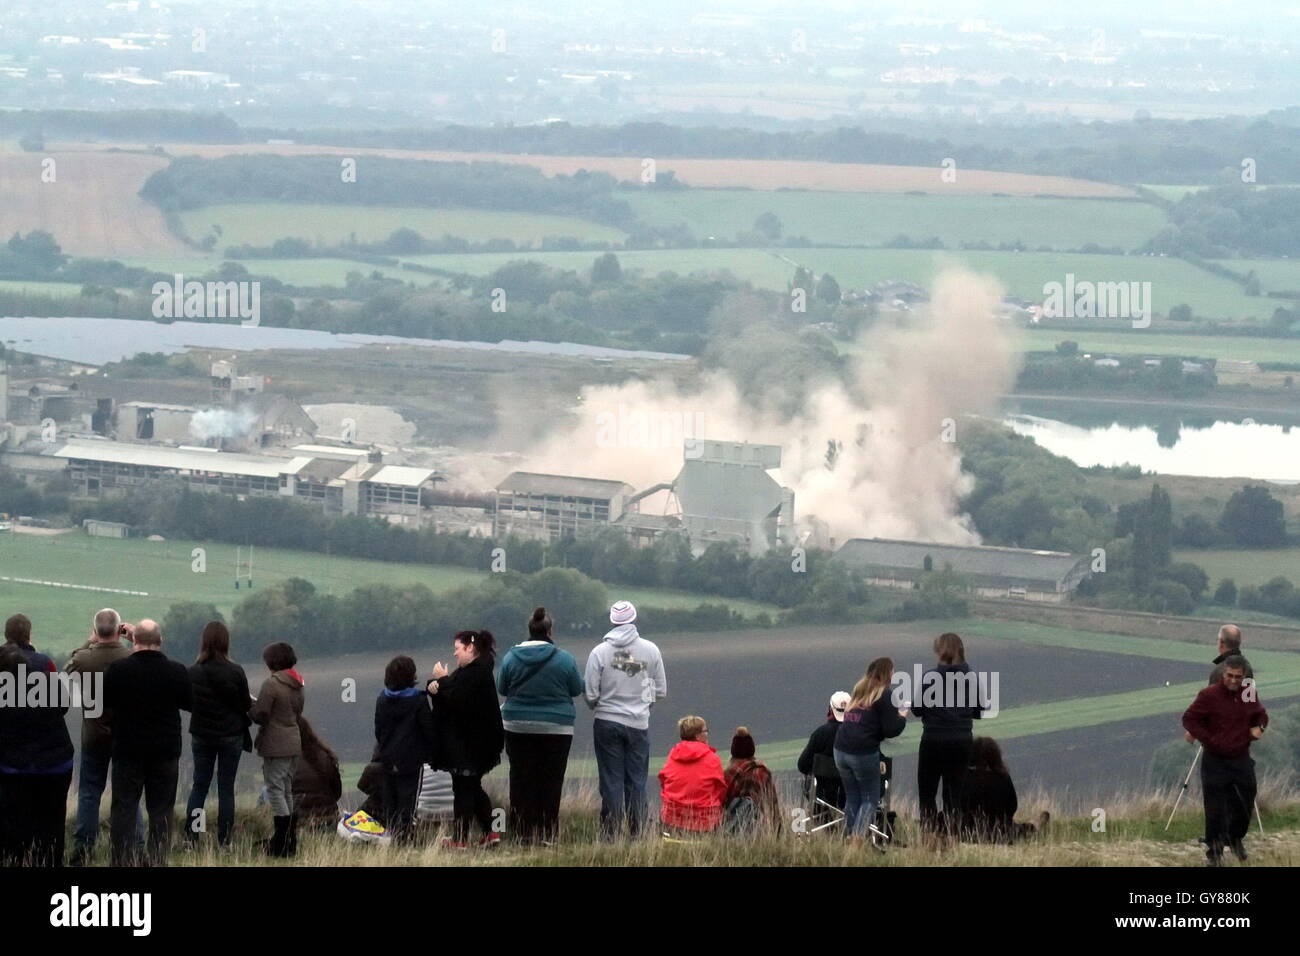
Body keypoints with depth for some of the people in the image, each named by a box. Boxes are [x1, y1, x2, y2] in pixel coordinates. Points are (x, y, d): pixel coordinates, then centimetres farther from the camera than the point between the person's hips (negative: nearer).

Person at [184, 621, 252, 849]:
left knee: (199, 785, 11)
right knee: (226, 788, 5)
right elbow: (246, 704, -5)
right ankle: (224, 841, 4)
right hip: (231, 735, -1)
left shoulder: (193, 672, -10)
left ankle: (191, 837, 4)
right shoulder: (235, 672, -14)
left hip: (202, 736, 1)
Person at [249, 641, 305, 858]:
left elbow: (260, 716, -16)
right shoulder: (296, 686, 11)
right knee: (287, 792, 16)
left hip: (275, 746, -8)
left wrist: (250, 707, 6)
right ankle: (290, 841, 19)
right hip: (294, 742, 8)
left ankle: (282, 844, -10)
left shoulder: (271, 684, -14)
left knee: (276, 791, -5)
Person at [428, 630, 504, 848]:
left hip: (468, 743, -10)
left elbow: (457, 699, -24)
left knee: (463, 789, -5)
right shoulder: (468, 670, 16)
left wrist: (442, 680, -11)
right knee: (472, 788, 16)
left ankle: (460, 838, -1)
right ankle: (490, 832, 19)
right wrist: (435, 686, -10)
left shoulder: (477, 672, -17)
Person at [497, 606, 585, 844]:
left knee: (522, 780, 7)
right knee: (550, 781, 3)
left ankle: (522, 831, 6)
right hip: (556, 729, -2)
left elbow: (501, 689, 6)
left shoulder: (512, 657, -4)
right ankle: (547, 832, 1)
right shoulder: (564, 659, -8)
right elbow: (577, 689, 2)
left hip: (518, 727, 2)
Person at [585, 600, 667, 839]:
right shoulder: (650, 650, -2)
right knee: (637, 780, 8)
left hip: (607, 723, -1)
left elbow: (589, 694, -6)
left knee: (611, 780, 4)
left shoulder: (599, 652, -7)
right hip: (639, 724, 1)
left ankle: (611, 831, 3)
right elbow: (661, 691, 4)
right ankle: (636, 831, 6)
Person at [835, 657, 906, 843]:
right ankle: (858, 838, -9)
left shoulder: (859, 691, 15)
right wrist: (902, 716, 11)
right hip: (864, 753, -6)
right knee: (870, 799, 4)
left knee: (852, 798, 15)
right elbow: (891, 730, -10)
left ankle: (849, 837, 11)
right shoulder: (884, 695, -6)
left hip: (841, 751, 6)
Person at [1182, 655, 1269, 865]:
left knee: (1244, 804, 13)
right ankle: (1214, 851, 11)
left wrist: (1259, 727, -2)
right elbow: (1189, 719, -9)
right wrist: (1208, 740, -16)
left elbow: (1261, 714, 20)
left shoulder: (1249, 695, 2)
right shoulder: (1209, 695, -13)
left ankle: (1235, 839, 37)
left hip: (1242, 759, 5)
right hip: (1215, 761, -5)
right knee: (1215, 809, -2)